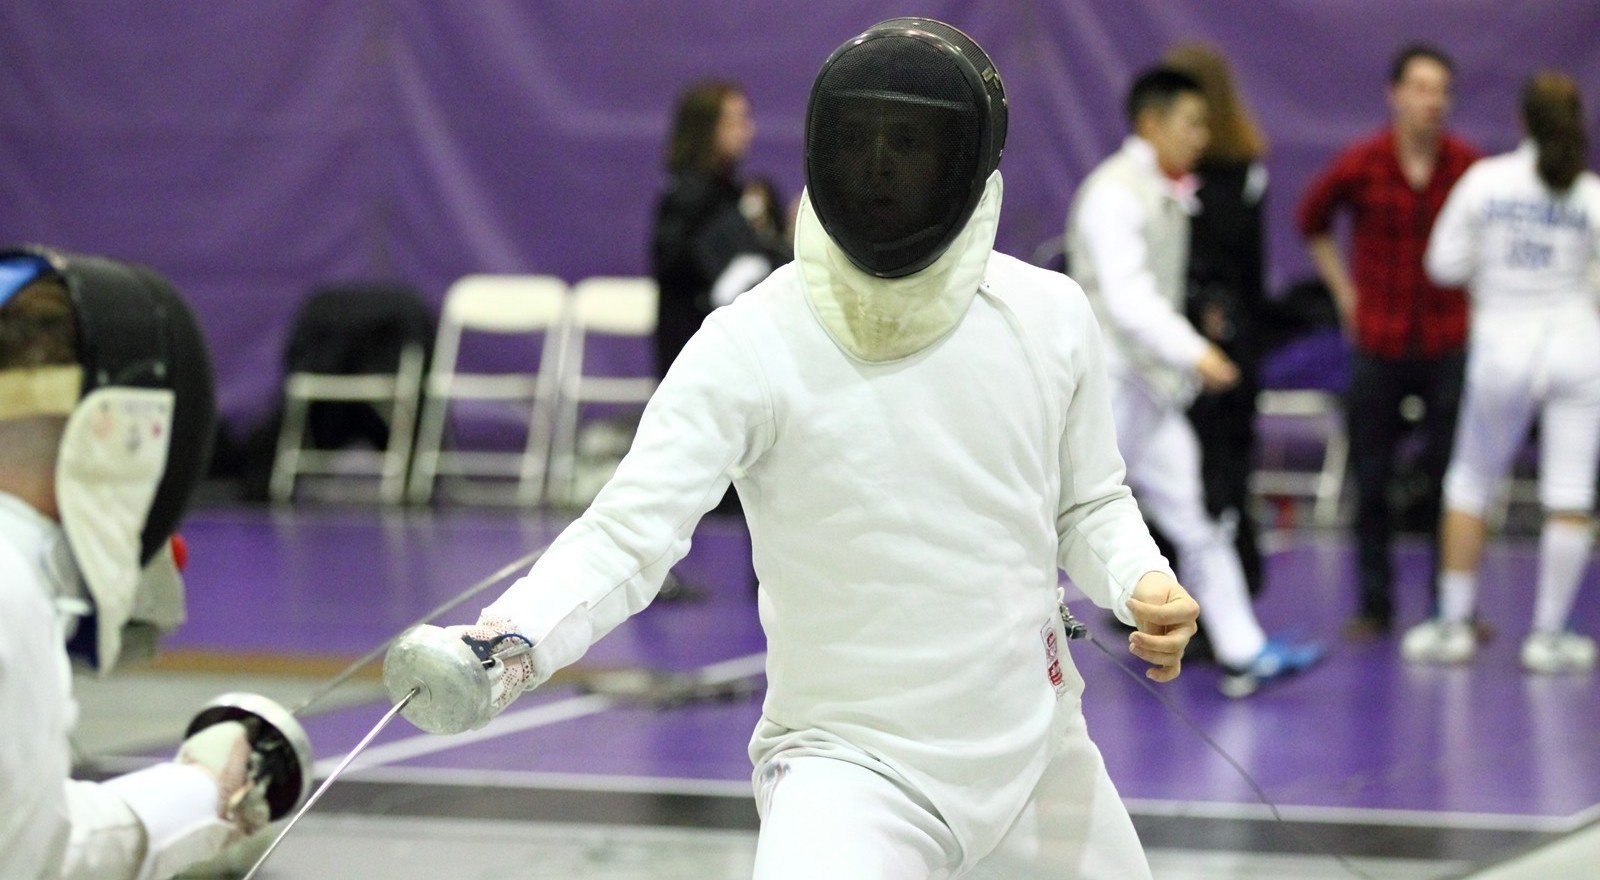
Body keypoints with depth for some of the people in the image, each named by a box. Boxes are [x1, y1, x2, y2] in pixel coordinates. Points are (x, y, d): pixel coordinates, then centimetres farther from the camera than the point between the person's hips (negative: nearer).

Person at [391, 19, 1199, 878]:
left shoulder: (1048, 316, -5)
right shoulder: (752, 346, -17)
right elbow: (628, 533, -25)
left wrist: (1146, 585, -13)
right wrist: (499, 651, -43)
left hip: (1036, 759, 5)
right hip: (852, 767, -5)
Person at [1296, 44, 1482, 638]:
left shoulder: (1469, 167, -5)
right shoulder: (1360, 166, -6)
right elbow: (1312, 219, 13)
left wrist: (1479, 294, 7)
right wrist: (1343, 289, 9)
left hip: (1448, 343, 0)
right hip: (1378, 341, 0)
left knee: (1449, 479, 0)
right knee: (1371, 482, 5)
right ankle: (1375, 606, 15)